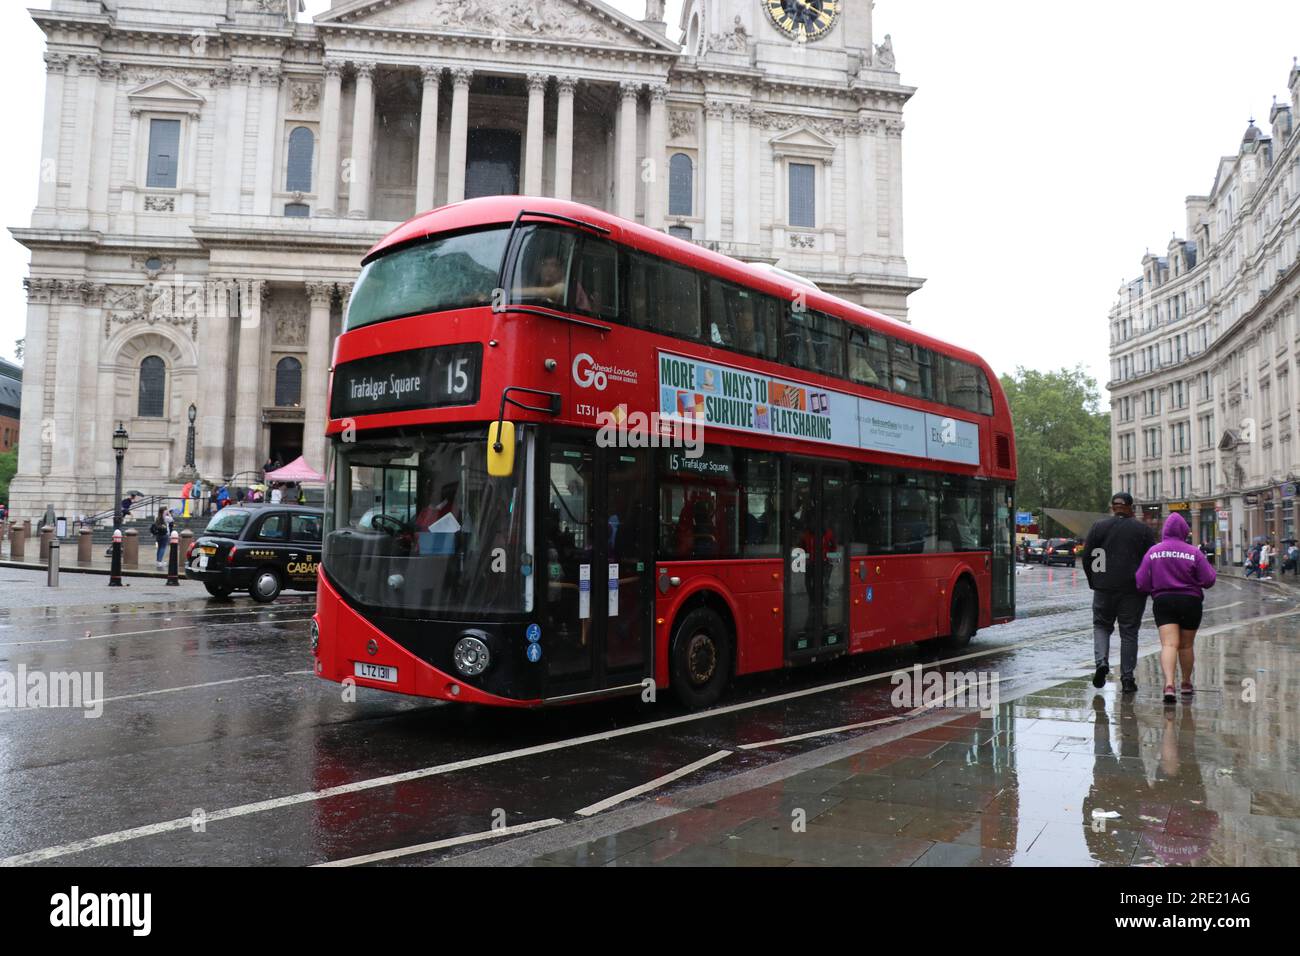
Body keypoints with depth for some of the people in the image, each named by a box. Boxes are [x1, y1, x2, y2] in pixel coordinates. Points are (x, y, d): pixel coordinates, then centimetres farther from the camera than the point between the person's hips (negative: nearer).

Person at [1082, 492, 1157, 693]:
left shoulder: (1098, 527, 1)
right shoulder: (1143, 529, 2)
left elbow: (1086, 557, 0)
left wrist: (1094, 582, 10)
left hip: (1105, 587, 0)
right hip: (1134, 589, 0)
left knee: (1101, 625, 14)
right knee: (1129, 631, 5)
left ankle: (1102, 662, -9)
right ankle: (1127, 678, 4)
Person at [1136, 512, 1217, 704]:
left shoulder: (1152, 552, -2)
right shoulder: (1194, 553, -6)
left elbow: (1141, 583, -4)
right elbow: (1208, 580, -8)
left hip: (1162, 602, 0)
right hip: (1190, 602, 0)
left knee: (1169, 644, -8)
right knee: (1186, 645, 15)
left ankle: (1169, 684, -28)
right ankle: (1186, 684, 32)